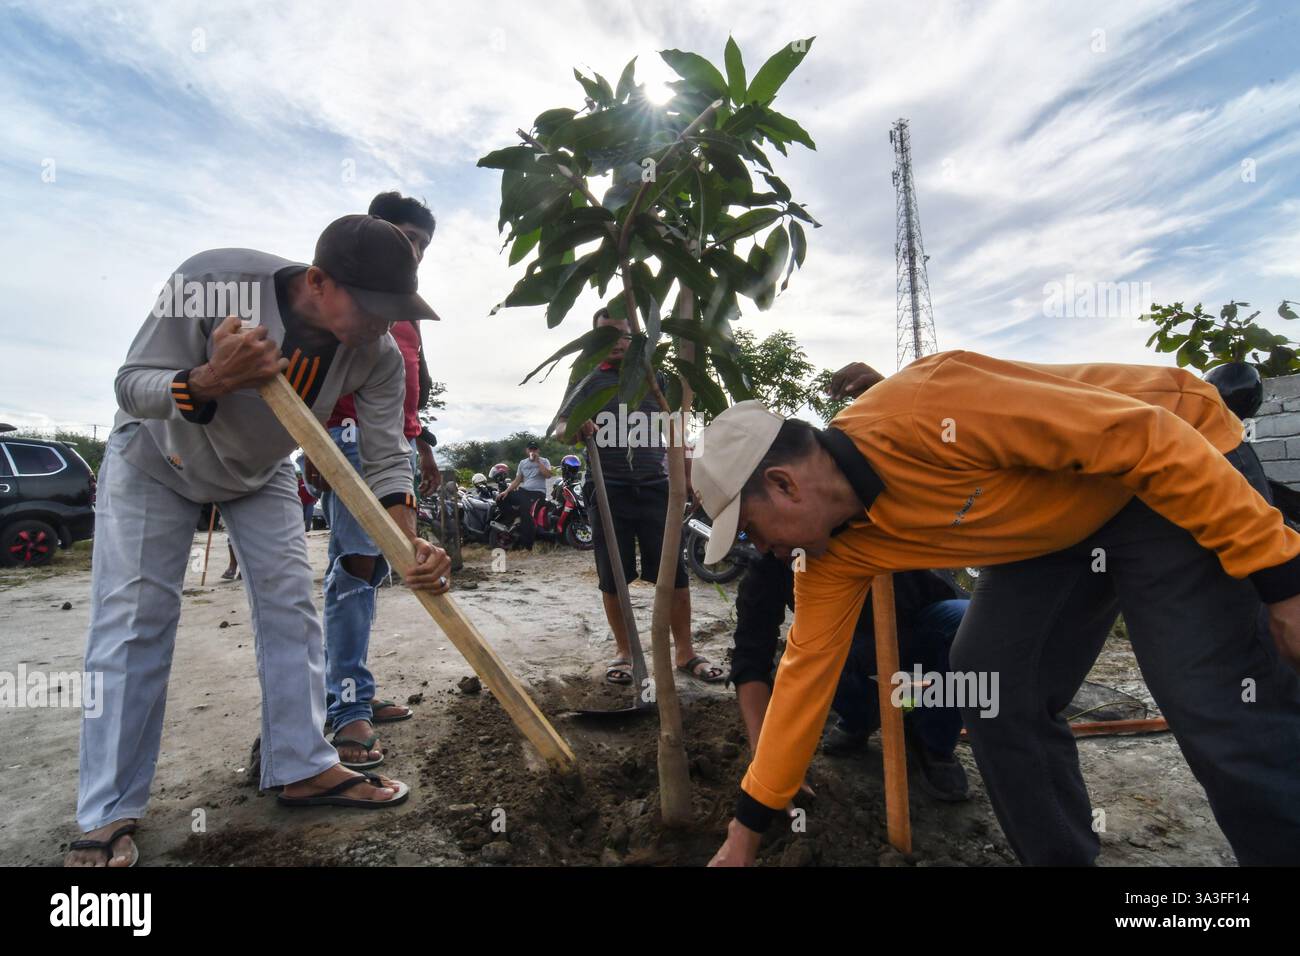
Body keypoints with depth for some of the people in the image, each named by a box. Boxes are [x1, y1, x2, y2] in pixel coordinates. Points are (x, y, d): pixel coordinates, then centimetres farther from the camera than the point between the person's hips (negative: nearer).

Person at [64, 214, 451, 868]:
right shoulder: (212, 280, -35)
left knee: (290, 605, -1)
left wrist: (410, 546, -43)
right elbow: (132, 386, -27)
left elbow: (385, 462, -26)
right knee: (134, 618, -5)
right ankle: (109, 813, 6)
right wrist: (211, 381, -49)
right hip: (156, 455, -3)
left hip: (261, 471, 3)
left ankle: (303, 769, 10)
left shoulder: (378, 355, -26)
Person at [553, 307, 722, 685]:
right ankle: (624, 652, 22)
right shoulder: (589, 381, 8)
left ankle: (685, 651, 14)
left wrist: (691, 480, 12)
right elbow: (559, 426, -4)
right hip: (609, 490, -1)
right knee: (612, 579, 5)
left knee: (675, 572, 0)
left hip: (655, 487, 1)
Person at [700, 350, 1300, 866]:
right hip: (1058, 528, 6)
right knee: (992, 691, -2)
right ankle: (1062, 857, 18)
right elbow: (806, 672, -3)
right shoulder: (838, 553, -10)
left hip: (1183, 470, -6)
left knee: (1228, 717, -16)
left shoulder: (925, 412, -35)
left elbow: (1144, 435, -28)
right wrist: (747, 827, 3)